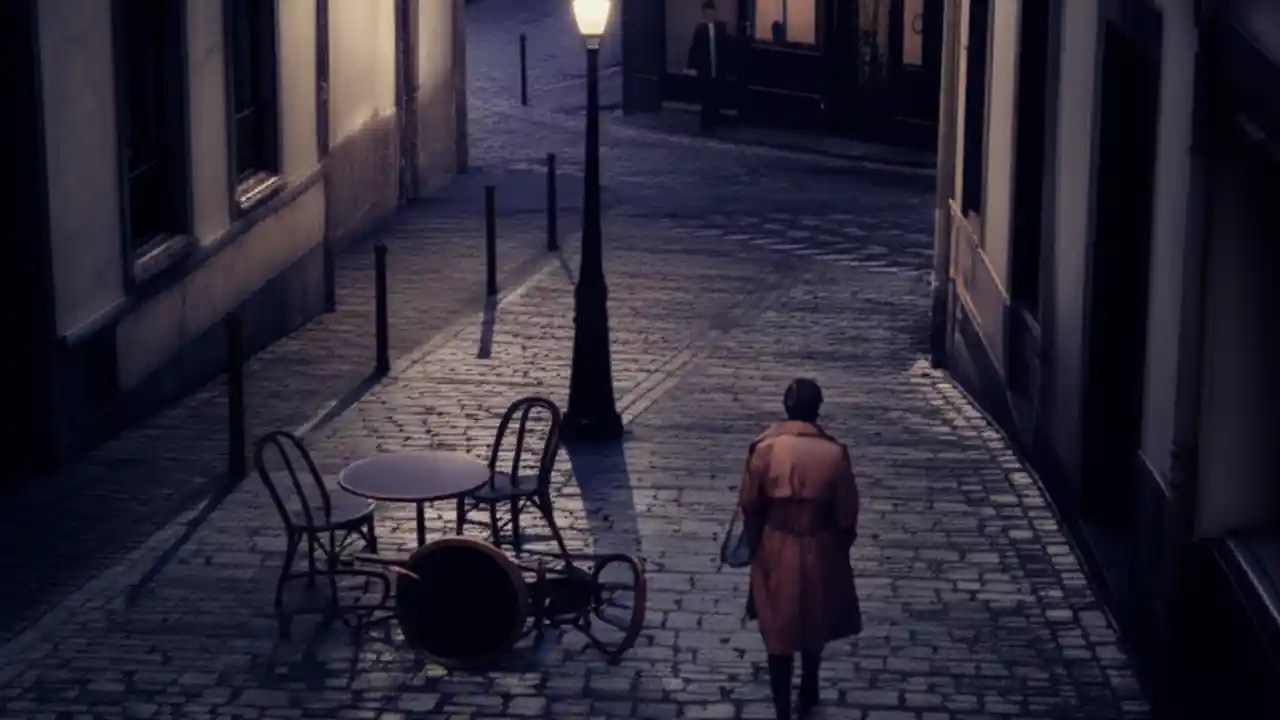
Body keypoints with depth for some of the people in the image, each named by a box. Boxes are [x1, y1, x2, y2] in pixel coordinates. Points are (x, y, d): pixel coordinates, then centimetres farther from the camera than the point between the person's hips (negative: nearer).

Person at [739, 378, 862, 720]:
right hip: (819, 551, 1)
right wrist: (841, 546, 11)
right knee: (813, 623, 24)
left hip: (776, 551, 0)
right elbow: (846, 515, -9)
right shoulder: (834, 454, -16)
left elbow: (749, 505, -4)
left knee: (778, 629, 12)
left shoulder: (764, 448, -14)